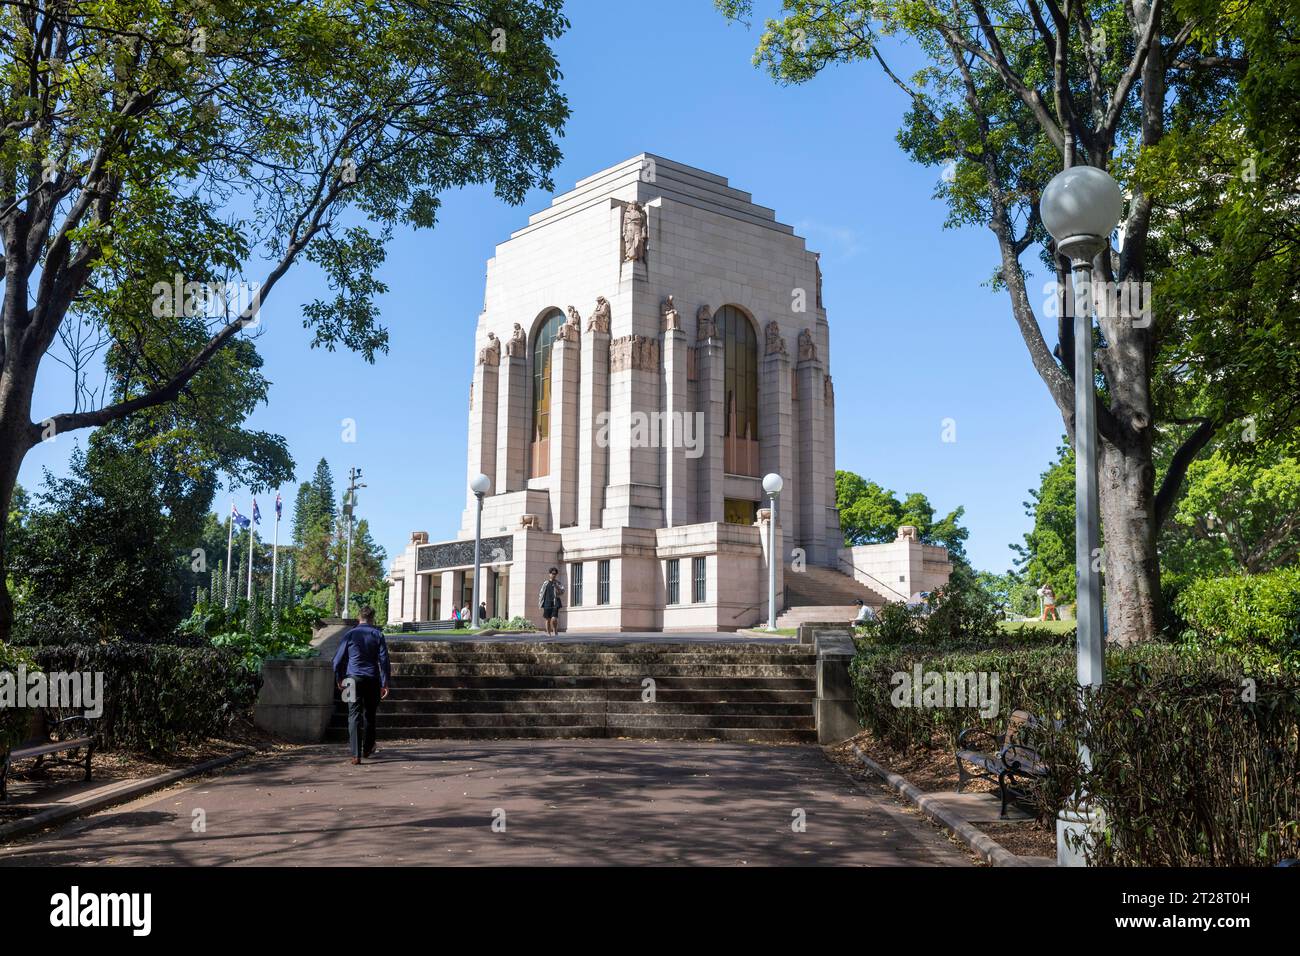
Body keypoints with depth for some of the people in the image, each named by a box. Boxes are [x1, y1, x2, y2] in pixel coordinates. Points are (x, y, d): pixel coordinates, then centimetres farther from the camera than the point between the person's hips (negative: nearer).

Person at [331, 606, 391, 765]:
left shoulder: (350, 635, 2)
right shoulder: (378, 635, 1)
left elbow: (338, 659, 4)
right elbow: (384, 660, -3)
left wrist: (339, 679, 15)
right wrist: (385, 683, 0)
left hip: (353, 679, -1)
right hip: (372, 680, 1)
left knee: (354, 716, -1)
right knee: (369, 714, 16)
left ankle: (356, 754, -9)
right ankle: (367, 749, 29)